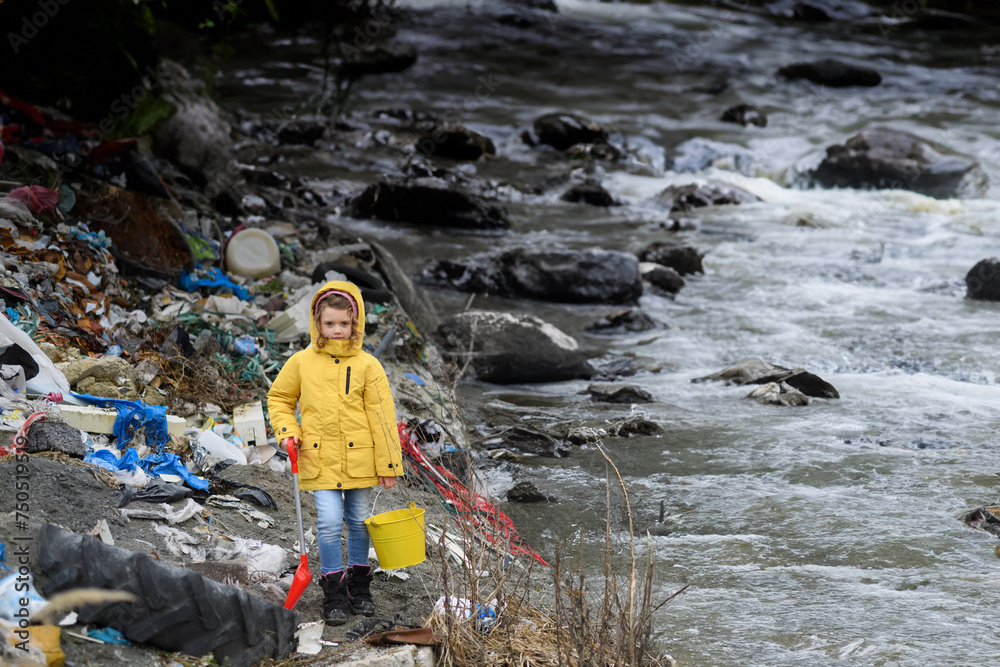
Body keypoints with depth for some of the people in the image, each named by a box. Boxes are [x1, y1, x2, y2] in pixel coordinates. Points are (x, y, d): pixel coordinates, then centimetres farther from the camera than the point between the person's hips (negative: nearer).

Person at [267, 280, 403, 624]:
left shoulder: (367, 366, -1)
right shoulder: (301, 363, 1)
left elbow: (381, 416, -1)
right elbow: (279, 398, 14)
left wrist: (388, 463, -3)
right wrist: (286, 430, -3)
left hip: (358, 459, 1)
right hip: (319, 459, -1)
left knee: (359, 521, 12)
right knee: (329, 522, -10)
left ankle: (359, 586, 28)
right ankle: (334, 594, 0)